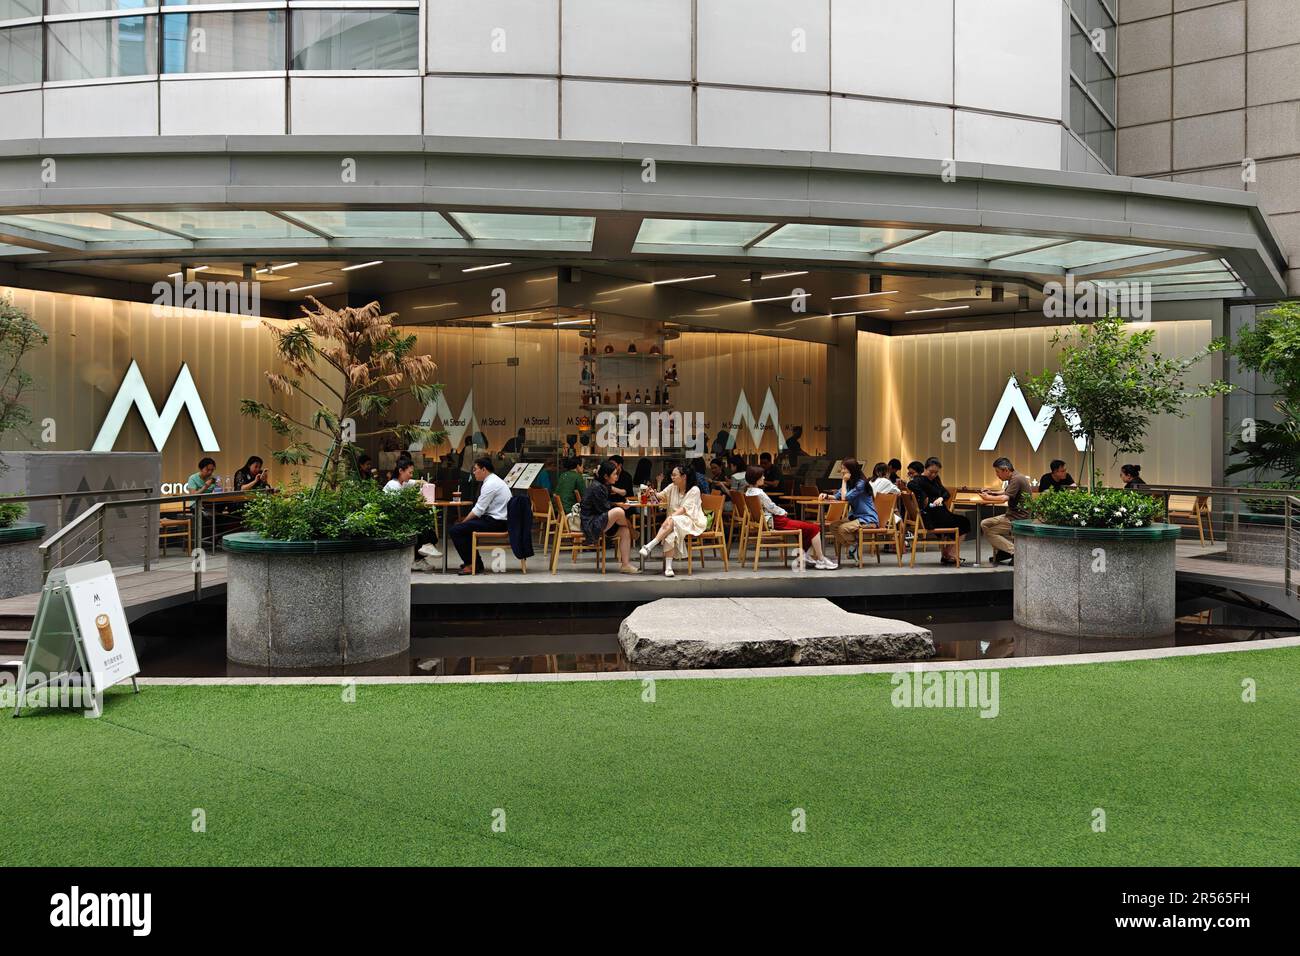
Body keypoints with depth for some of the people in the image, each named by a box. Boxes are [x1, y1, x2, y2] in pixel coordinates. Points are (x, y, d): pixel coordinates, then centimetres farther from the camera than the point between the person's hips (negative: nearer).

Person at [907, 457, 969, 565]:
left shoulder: (935, 479, 15)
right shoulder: (920, 480, -12)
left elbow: (946, 493, 13)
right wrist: (924, 498, -28)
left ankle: (948, 555, 9)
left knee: (964, 521, 10)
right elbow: (911, 485, -36)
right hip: (931, 517, -9)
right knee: (963, 523, -3)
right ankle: (948, 556, 2)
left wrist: (941, 498, -9)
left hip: (940, 513, 9)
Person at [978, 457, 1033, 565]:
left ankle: (1015, 551, -7)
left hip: (1019, 519, -10)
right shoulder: (1014, 478, 14)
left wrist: (988, 498, -12)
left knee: (989, 532, -6)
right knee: (984, 524, 12)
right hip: (1012, 515, 10)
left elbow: (1004, 498, -27)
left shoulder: (1017, 479, -18)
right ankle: (1002, 551, 10)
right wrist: (991, 492, 15)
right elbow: (1005, 492, 32)